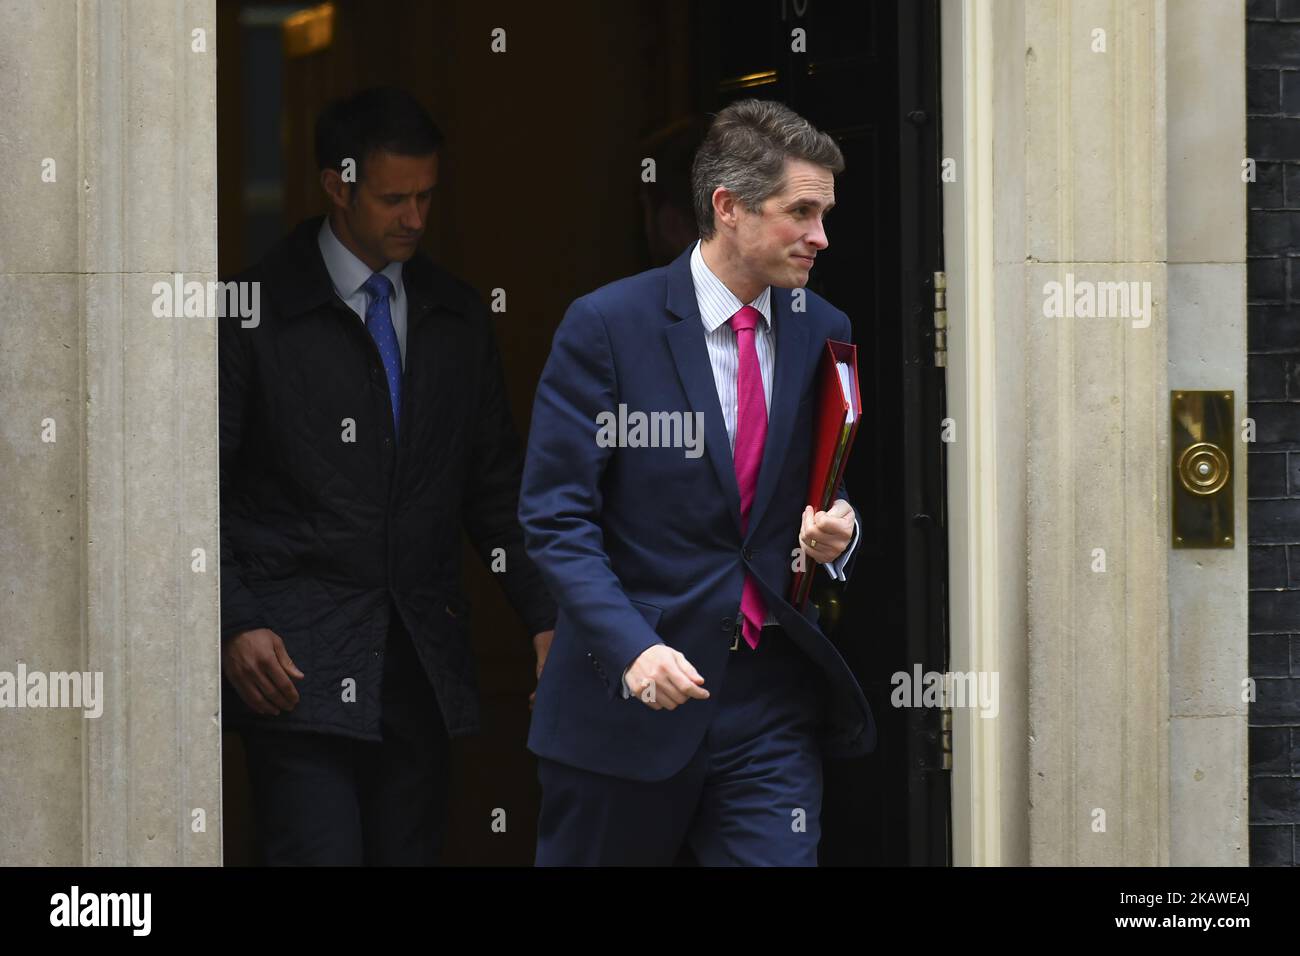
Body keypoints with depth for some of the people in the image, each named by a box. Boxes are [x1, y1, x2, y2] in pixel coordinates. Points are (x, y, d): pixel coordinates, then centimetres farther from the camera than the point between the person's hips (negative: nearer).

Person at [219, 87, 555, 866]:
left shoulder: (458, 317, 12)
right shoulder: (257, 312, -3)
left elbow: (496, 483, 16)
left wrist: (546, 618, 5)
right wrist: (237, 625, -13)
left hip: (422, 668, 5)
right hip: (297, 663, -5)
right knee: (319, 852, -13)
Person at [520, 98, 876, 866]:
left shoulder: (823, 333, 8)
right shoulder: (607, 327, -7)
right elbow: (556, 514, -10)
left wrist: (838, 533, -4)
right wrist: (632, 649, -22)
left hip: (773, 696, 3)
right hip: (627, 696, -3)